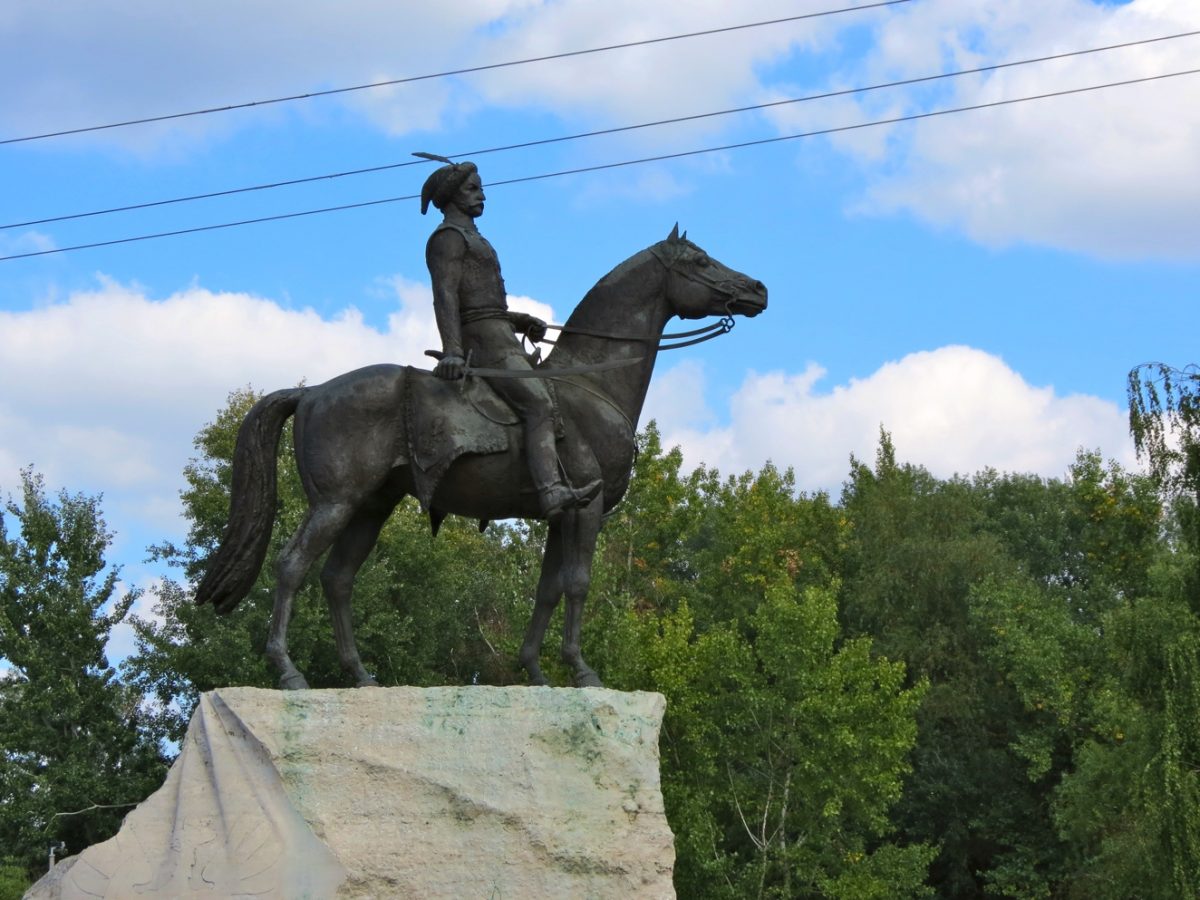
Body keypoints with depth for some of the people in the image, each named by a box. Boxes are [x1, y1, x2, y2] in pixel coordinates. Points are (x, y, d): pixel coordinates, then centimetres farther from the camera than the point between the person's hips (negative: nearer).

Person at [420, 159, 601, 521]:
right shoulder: (448, 237, -4)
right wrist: (452, 351, -30)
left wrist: (523, 321, 17)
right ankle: (552, 492, -42)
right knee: (539, 405, -25)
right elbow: (445, 297, -18)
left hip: (500, 338, 11)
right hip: (484, 341, -11)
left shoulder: (469, 239, 28)